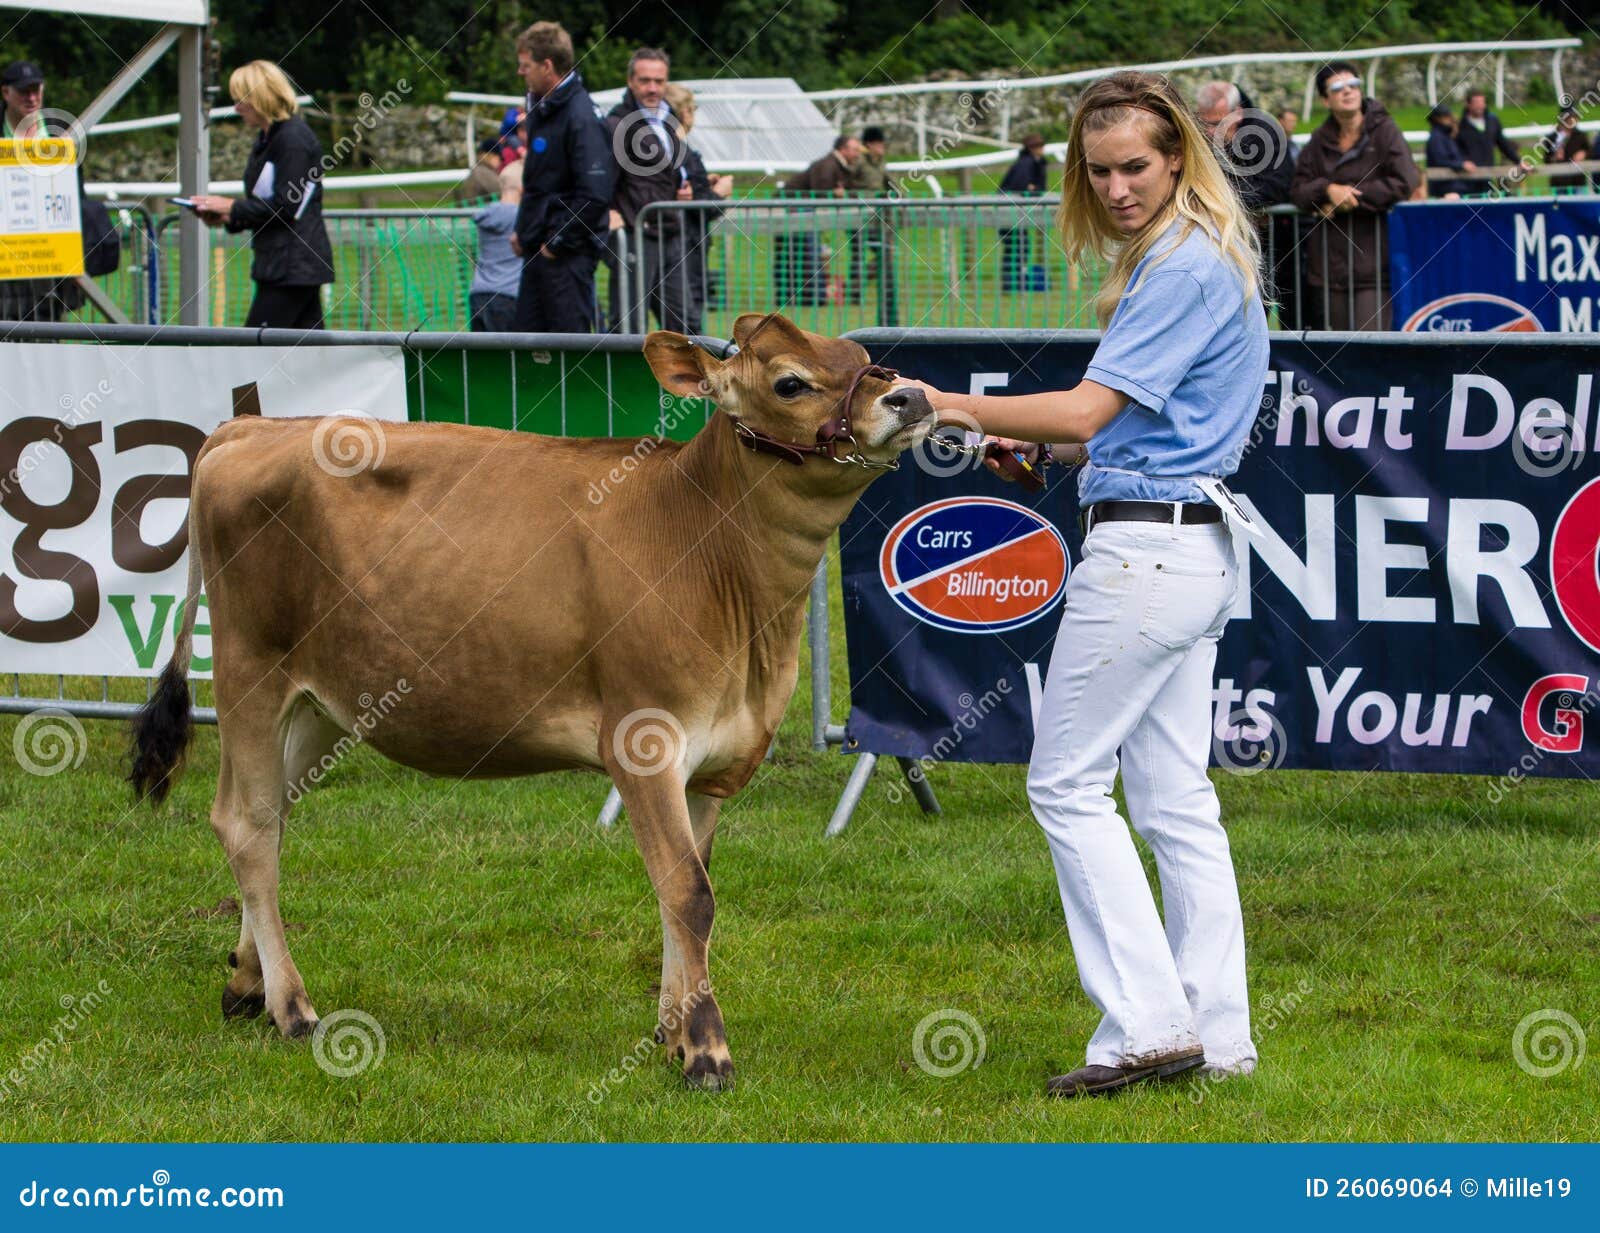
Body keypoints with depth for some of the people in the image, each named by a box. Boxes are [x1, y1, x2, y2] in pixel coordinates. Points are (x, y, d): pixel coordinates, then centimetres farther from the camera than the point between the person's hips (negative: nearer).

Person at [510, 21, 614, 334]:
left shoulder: (581, 117, -17)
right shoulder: (541, 110, 13)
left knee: (571, 333, -7)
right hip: (538, 250, 10)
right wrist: (522, 230, 14)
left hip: (568, 253, -10)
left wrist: (559, 241, -17)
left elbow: (595, 194, -23)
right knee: (530, 331, 11)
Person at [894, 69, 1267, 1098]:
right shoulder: (1202, 259, 17)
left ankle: (1147, 1022, -8)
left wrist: (943, 406, -14)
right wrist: (1045, 446, 14)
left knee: (1068, 781, -4)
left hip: (1144, 544, -10)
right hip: (1197, 550, 10)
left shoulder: (1184, 269, -15)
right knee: (1175, 795, 11)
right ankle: (1217, 1033, 11)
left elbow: (1087, 410, -19)